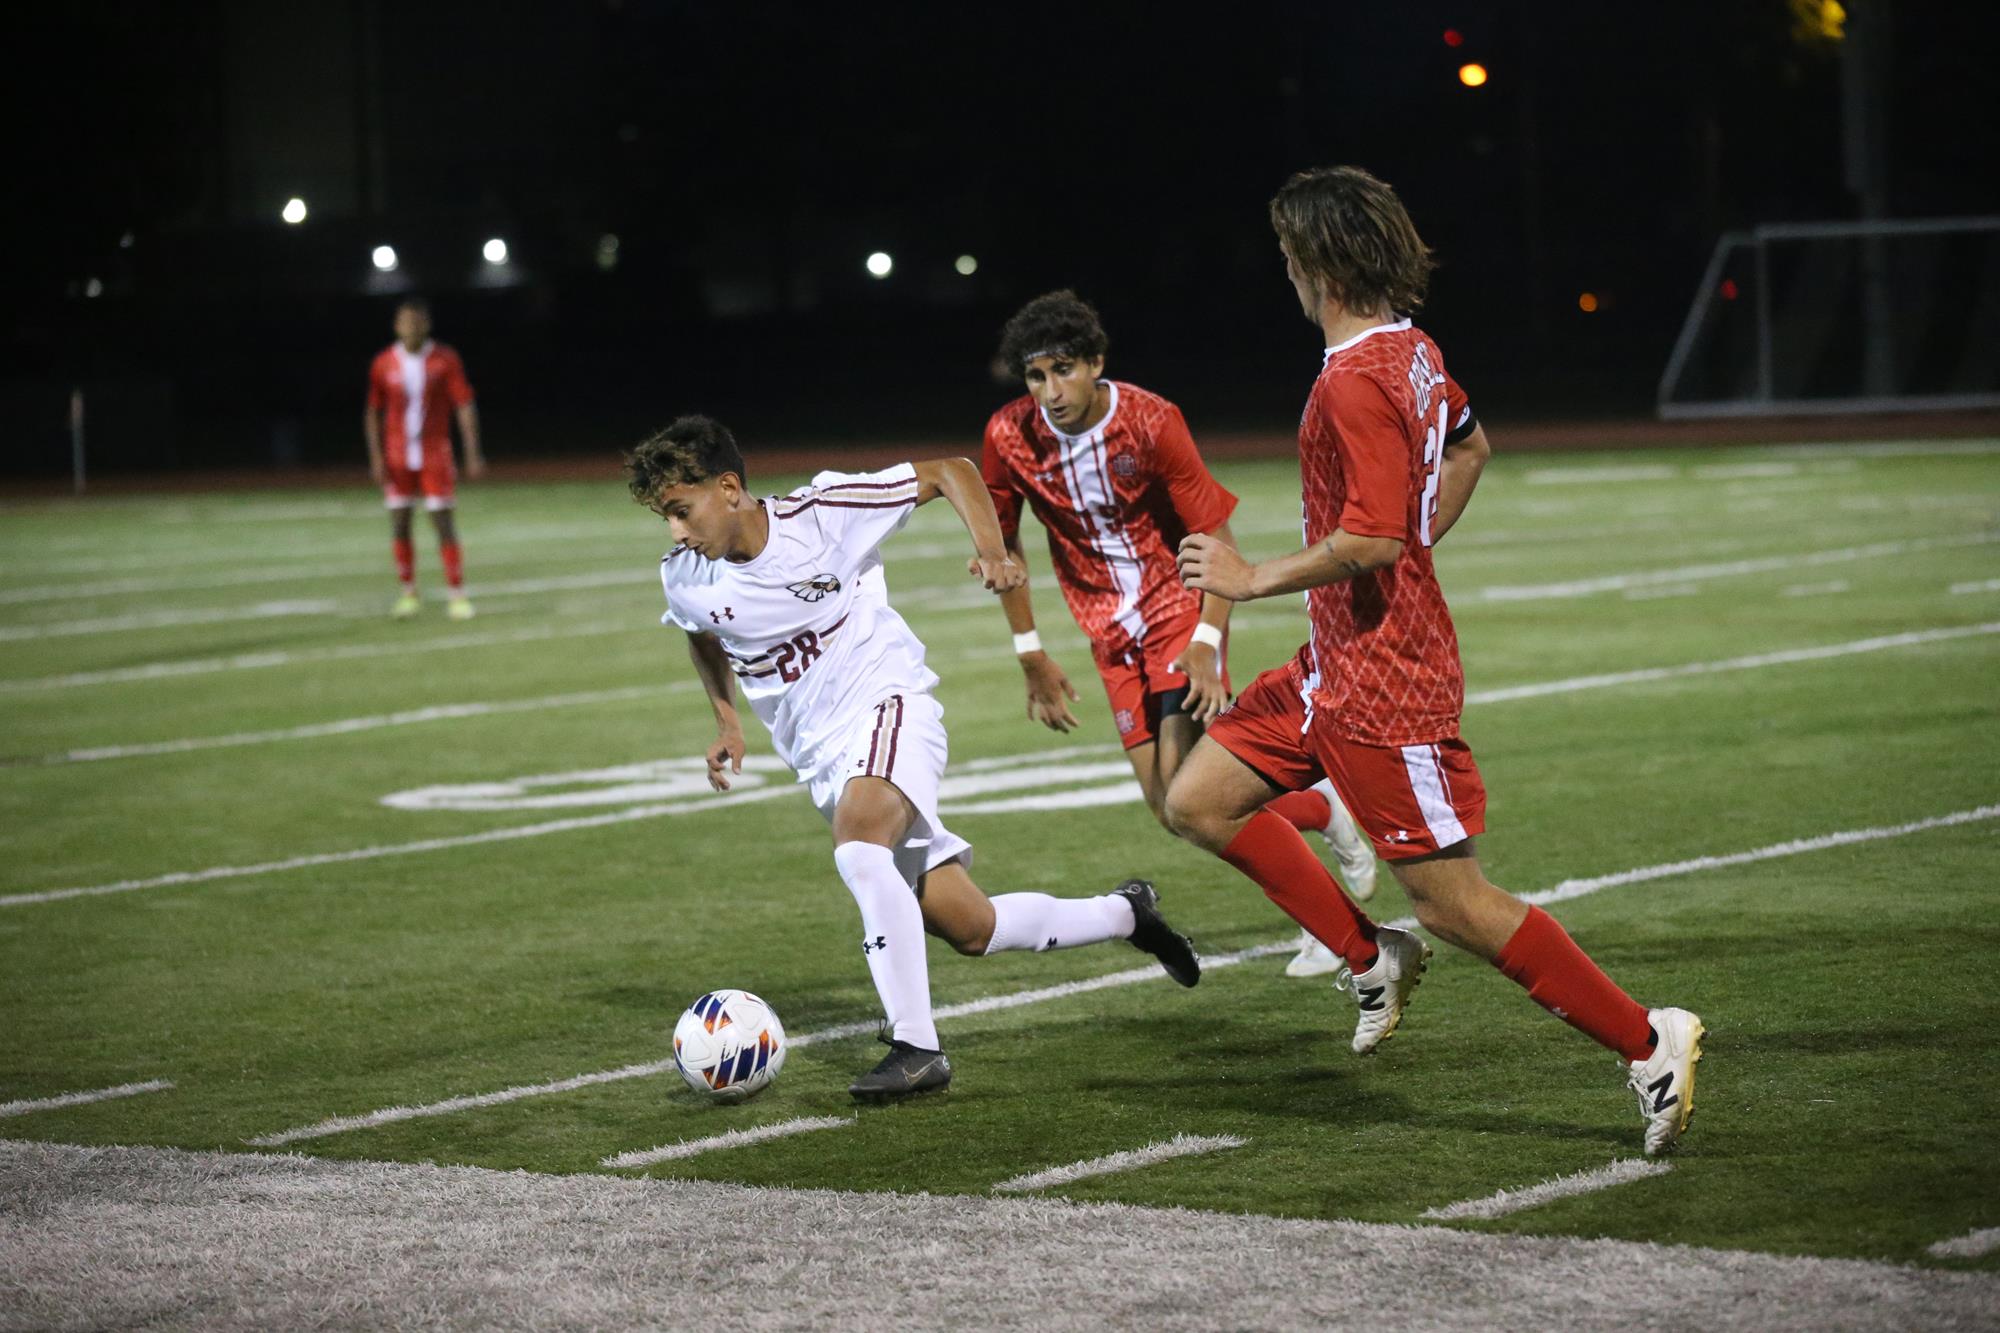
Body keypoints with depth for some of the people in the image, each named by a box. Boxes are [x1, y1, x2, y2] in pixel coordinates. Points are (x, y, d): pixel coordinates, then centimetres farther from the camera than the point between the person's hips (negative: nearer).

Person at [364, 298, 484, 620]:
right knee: (399, 524, 2)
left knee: (443, 522, -5)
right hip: (397, 457, 2)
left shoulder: (445, 360, -3)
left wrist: (473, 454, -11)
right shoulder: (384, 364, 2)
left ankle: (457, 595, -2)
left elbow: (465, 406, -4)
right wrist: (376, 457, 0)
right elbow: (373, 412, 9)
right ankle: (408, 593, 13)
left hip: (435, 455, -2)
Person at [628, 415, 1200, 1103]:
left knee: (858, 846, -36)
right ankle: (1125, 913, 27)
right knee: (970, 930, 2)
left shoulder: (821, 513, -17)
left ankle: (916, 1047, -32)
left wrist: (990, 548, -22)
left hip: (886, 707, -5)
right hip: (818, 756, 5)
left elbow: (949, 471, -7)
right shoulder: (684, 580, -3)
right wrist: (726, 720, 9)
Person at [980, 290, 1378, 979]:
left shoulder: (1150, 423, -20)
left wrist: (1206, 644, -24)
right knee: (1169, 807, -2)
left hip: (1181, 607, -4)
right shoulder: (1009, 437, -10)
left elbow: (1216, 539, -15)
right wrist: (1031, 656, 4)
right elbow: (1003, 546, 6)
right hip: (1112, 631, 5)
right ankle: (1321, 808, 22)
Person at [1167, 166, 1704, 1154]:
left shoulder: (1357, 381, -21)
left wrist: (1255, 580, -16)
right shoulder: (1412, 350, 9)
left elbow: (1372, 536, -28)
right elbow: (1469, 449, 28)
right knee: (1198, 801, 11)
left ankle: (1646, 1042, 2)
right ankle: (1372, 960, 15)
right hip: (1338, 664, 10)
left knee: (1454, 903, -5)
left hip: (1382, 678, -10)